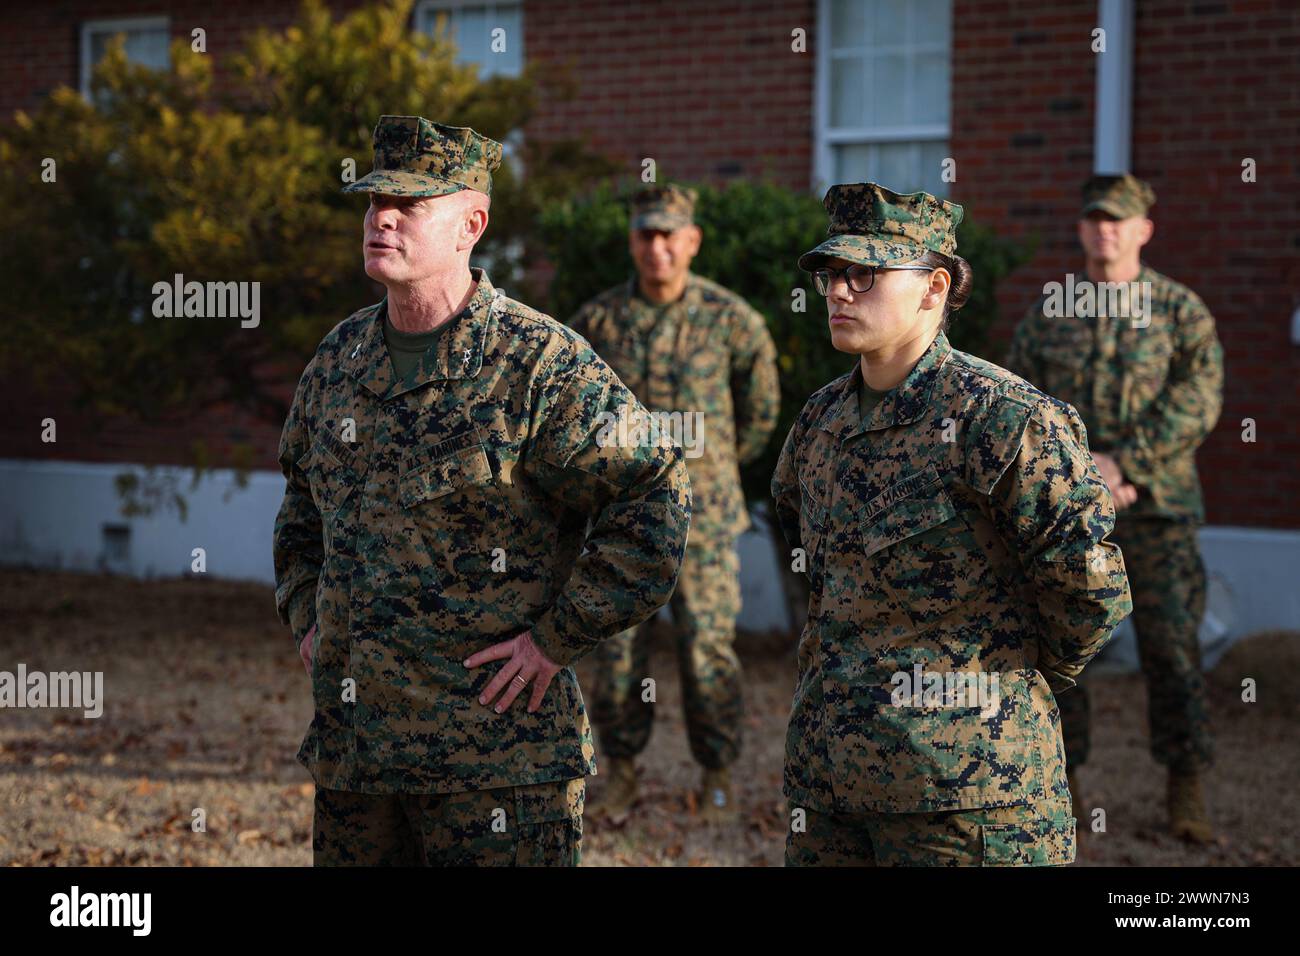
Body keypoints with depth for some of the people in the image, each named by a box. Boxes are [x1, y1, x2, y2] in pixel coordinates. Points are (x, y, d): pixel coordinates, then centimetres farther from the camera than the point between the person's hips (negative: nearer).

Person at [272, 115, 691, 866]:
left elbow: (655, 500, -13)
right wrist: (306, 618, 16)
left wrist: (557, 639, -13)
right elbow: (303, 505, 29)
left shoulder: (542, 364, -10)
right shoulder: (341, 358, 11)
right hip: (351, 743, 7)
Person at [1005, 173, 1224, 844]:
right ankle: (1058, 781, 13)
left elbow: (1195, 405, -10)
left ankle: (1185, 793, 2)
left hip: (1156, 506, -2)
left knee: (1172, 644, -5)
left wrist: (1122, 465, -17)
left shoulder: (1181, 312, 0)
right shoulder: (1047, 317, 7)